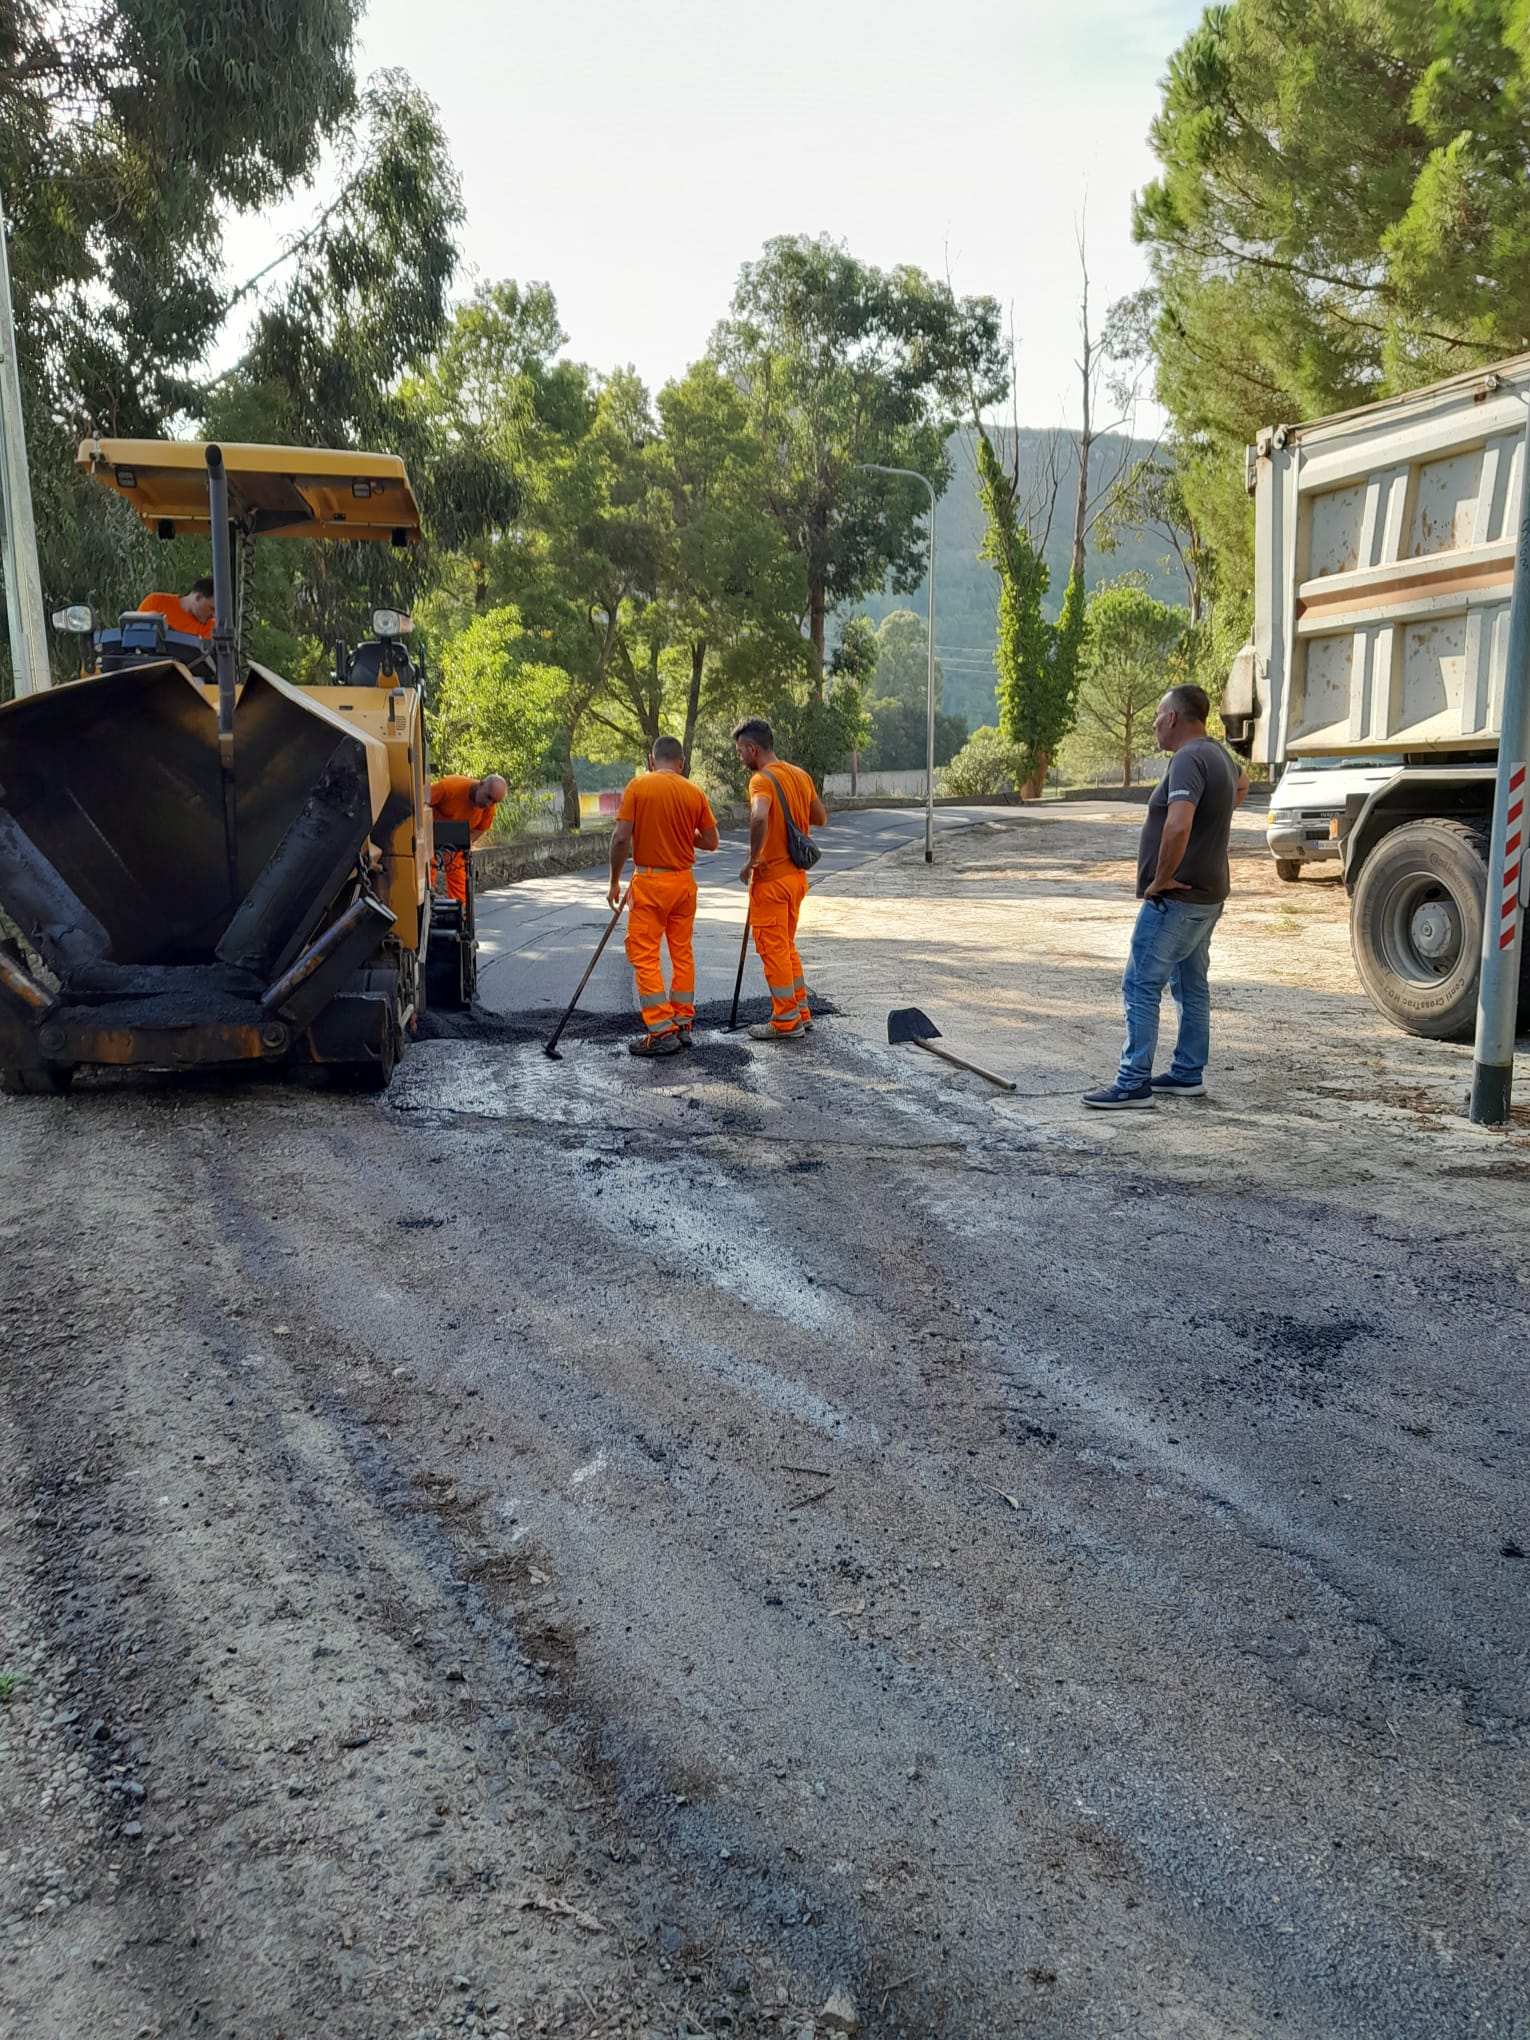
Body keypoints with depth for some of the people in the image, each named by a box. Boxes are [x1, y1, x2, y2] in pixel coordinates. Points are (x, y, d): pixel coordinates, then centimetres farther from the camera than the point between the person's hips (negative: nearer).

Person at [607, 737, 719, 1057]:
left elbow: (621, 837, -12)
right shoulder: (695, 793, 1)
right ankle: (683, 1024, 19)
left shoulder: (638, 786, -8)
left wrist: (615, 881, -3)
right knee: (682, 952, 14)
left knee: (644, 954, 0)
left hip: (649, 881, -4)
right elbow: (710, 842, 5)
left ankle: (661, 1032, -4)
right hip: (684, 880, 4)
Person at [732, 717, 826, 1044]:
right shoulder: (800, 775, 9)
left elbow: (759, 817, -36)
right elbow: (820, 818, 19)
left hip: (770, 878, -8)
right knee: (786, 946, 19)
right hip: (796, 875, 8)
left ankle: (786, 1022, 6)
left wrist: (752, 860, -24)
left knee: (773, 949, 1)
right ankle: (801, 1013, 23)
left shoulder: (762, 779, -16)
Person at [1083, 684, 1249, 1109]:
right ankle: (1188, 1074, 25)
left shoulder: (1188, 759, -19)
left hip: (1176, 898, -10)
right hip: (1206, 895, 10)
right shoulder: (1217, 755, 12)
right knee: (1191, 983, 16)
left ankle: (1133, 1083, -5)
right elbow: (1241, 782, 38)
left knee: (1141, 987, -7)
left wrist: (1160, 878, -22)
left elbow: (1178, 826, -34)